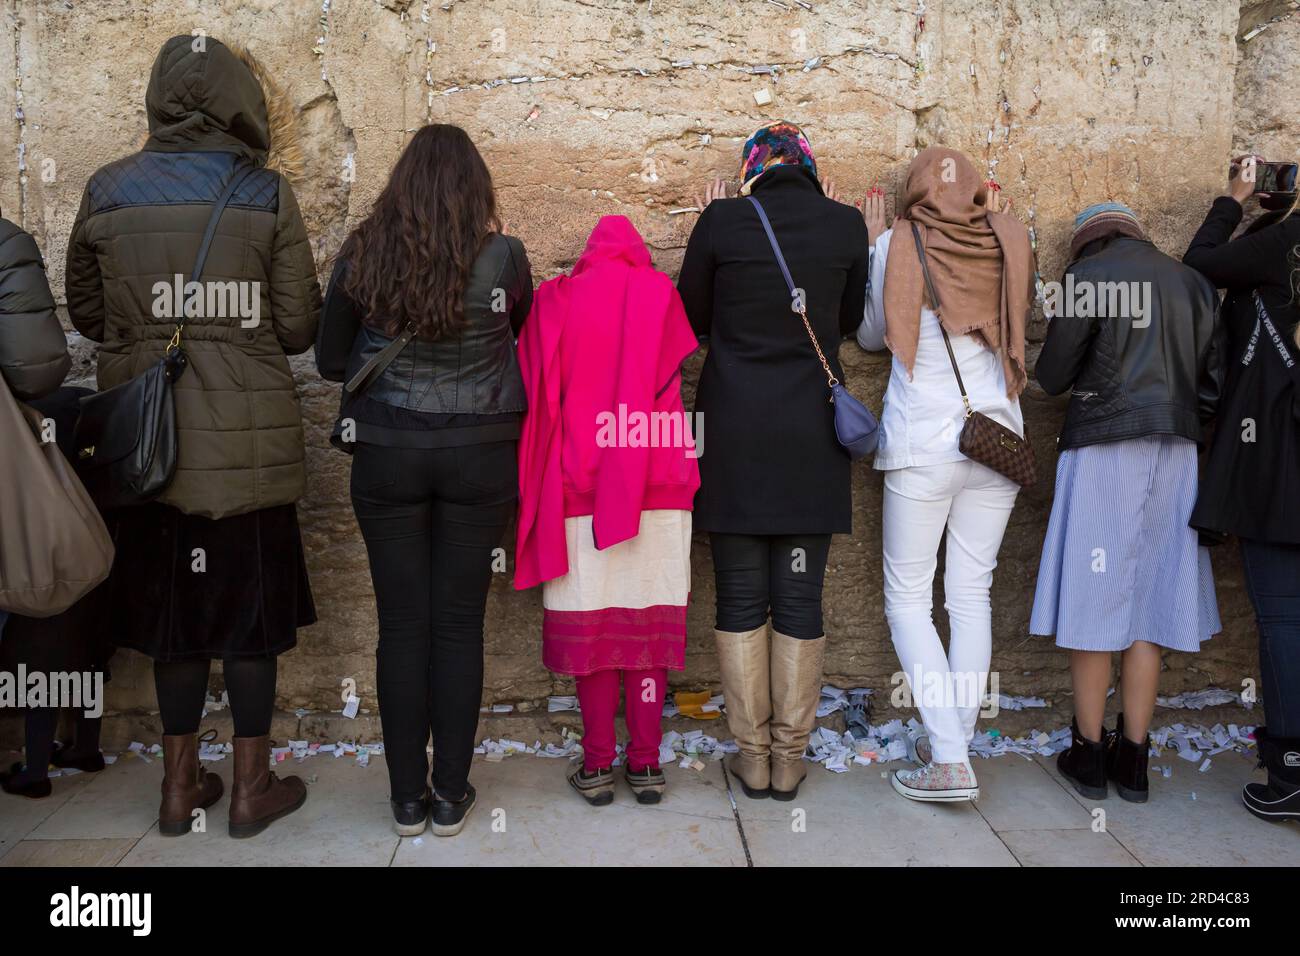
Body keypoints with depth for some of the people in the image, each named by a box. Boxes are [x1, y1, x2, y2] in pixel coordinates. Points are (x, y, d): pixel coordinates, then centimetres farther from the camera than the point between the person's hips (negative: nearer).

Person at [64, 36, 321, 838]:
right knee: (252, 607, 9)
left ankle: (181, 786, 27)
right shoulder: (266, 195, -7)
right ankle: (252, 787, 21)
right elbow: (299, 328, -6)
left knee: (172, 602, 15)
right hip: (248, 441, -3)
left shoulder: (107, 193, 0)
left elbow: (87, 313, 9)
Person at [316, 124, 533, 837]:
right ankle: (450, 796, 17)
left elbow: (331, 362, 5)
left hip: (387, 455, 1)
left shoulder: (362, 255, -4)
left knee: (401, 624, 8)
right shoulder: (503, 257, -7)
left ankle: (408, 798, 18)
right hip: (479, 456, 0)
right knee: (460, 624, 8)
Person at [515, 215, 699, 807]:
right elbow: (676, 371, 2)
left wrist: (538, 488, 13)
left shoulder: (554, 301, 5)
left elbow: (536, 394, 6)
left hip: (580, 490, 0)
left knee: (589, 626, 6)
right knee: (649, 624, 7)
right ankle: (645, 764, 12)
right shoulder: (661, 294, 4)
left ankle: (597, 766, 12)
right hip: (657, 493, 0)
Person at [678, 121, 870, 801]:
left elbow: (691, 318, 7)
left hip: (734, 431, -1)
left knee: (741, 598, 7)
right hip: (811, 437, 1)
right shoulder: (845, 224, 1)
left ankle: (753, 756, 14)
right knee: (800, 598, 7)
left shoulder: (722, 220, -4)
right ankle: (790, 758, 15)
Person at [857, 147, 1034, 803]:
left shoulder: (897, 243, -1)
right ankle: (956, 743, 17)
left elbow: (870, 336, 10)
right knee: (972, 597, 10)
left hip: (922, 446, -4)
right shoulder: (1008, 240, 6)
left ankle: (950, 761, -3)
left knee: (908, 599, 3)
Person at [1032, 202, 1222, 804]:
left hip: (1103, 448, -5)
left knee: (1094, 596, 2)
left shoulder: (1084, 277, -2)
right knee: (1148, 598, 8)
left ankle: (1088, 754, 11)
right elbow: (1213, 382, 10)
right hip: (1175, 455, 5)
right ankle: (1133, 761, 14)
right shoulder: (1193, 284, 14)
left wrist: (1060, 324, 16)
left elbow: (1051, 377, -3)